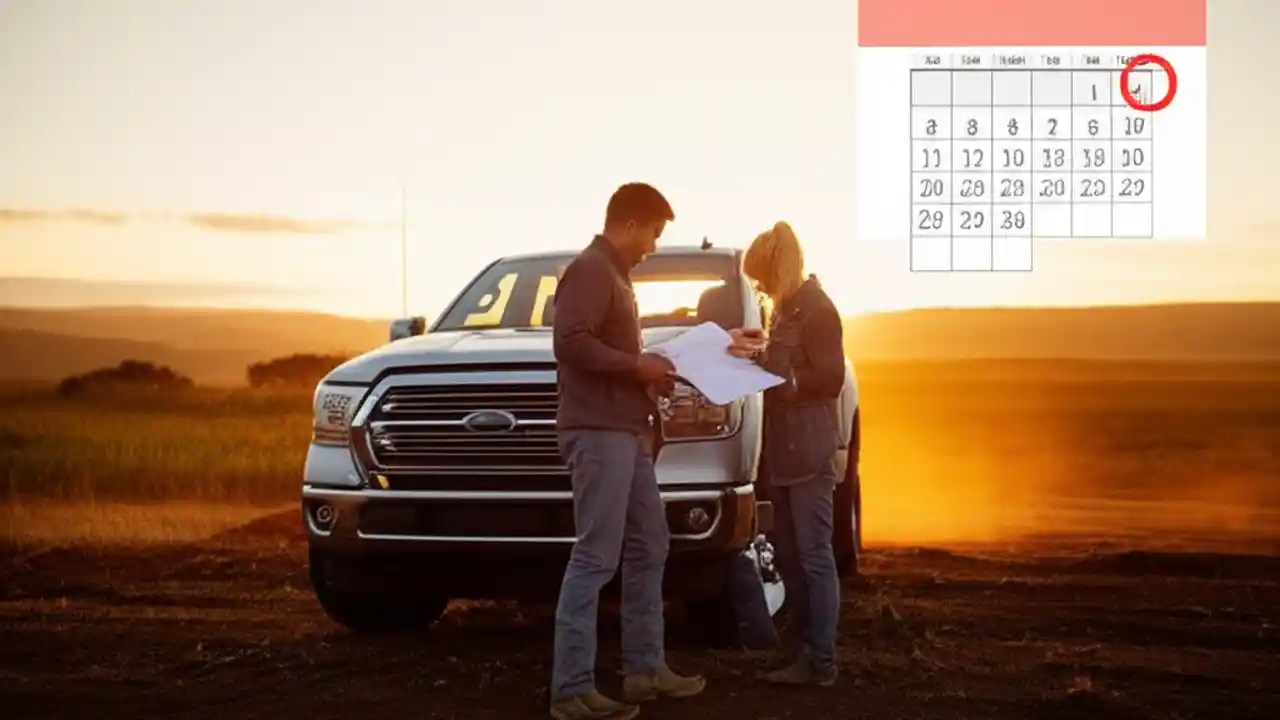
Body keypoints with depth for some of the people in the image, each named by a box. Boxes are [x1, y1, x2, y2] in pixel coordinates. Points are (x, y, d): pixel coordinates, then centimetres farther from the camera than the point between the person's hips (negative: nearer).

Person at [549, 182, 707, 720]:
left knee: (649, 547, 16)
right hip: (599, 433, -11)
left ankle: (644, 668, 23)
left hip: (627, 433, 11)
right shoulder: (590, 269, -11)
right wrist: (638, 364, -17)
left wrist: (645, 370, 13)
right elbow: (570, 342, -23)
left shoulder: (614, 274, 21)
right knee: (595, 559, -12)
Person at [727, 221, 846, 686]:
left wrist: (767, 361, -16)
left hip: (809, 449, -10)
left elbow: (828, 379, -17)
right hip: (784, 446, 10)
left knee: (813, 555, -8)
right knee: (788, 553, 12)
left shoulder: (816, 308, -12)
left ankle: (821, 662, -7)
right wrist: (759, 352, 5)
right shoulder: (787, 308, 15)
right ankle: (800, 646, 19)